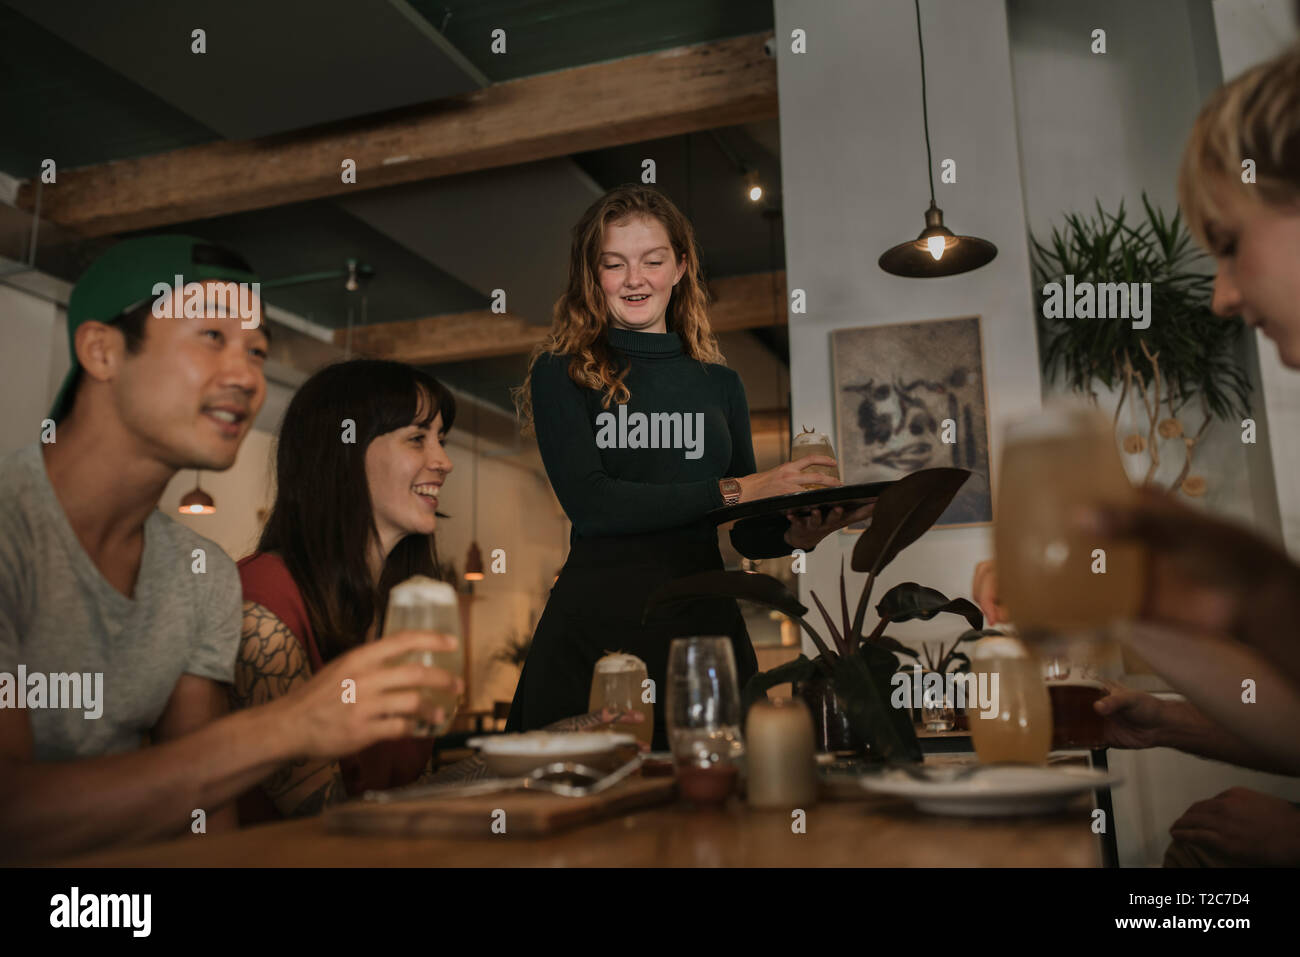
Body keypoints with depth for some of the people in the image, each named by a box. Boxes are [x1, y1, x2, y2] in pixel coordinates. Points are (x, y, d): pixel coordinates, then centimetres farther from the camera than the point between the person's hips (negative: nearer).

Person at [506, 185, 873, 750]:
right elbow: (588, 502, -12)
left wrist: (798, 533, -8)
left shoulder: (719, 384, 13)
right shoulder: (563, 375, 3)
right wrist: (731, 490, -13)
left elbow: (747, 535, 14)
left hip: (702, 616, 3)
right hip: (598, 620, -3)